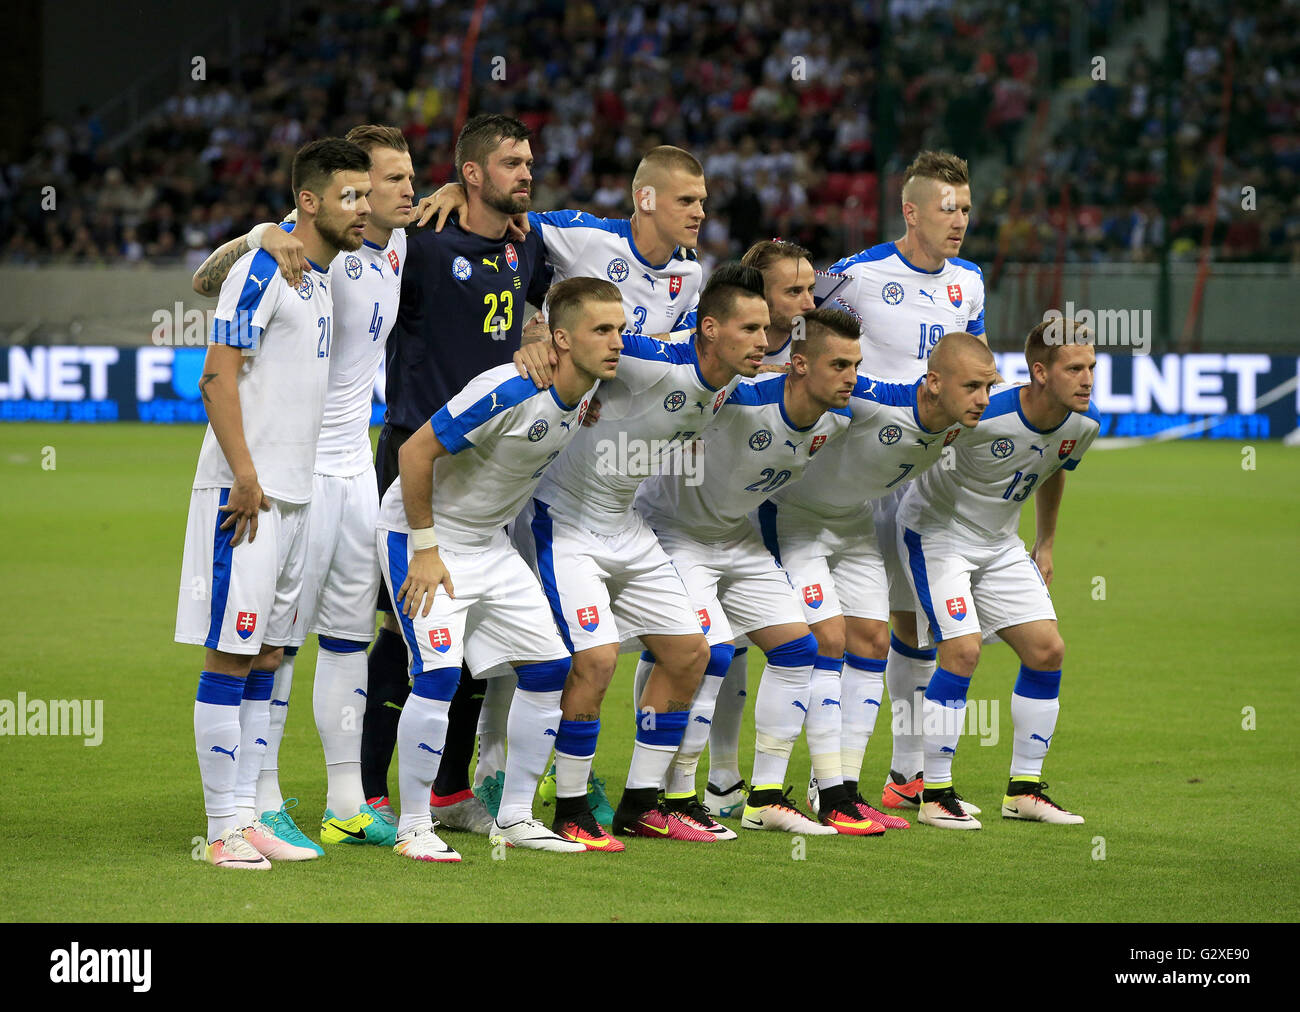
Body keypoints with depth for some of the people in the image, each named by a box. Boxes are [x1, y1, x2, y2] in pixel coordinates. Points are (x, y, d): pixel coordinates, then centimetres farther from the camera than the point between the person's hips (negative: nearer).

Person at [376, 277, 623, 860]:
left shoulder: (586, 388, -5)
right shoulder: (511, 391, -29)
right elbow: (415, 452, -24)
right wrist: (425, 550, -20)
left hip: (490, 544, 8)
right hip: (422, 534, -8)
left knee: (549, 667, 4)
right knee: (439, 673, -19)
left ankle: (514, 818, 14)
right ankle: (413, 828, -8)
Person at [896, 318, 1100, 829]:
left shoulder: (1084, 423, -11)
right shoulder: (982, 416, -33)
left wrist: (1045, 545, 18)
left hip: (1000, 545, 7)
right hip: (936, 532, -7)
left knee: (1047, 650, 0)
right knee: (962, 650, -18)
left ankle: (1024, 790, 11)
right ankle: (935, 795, -8)